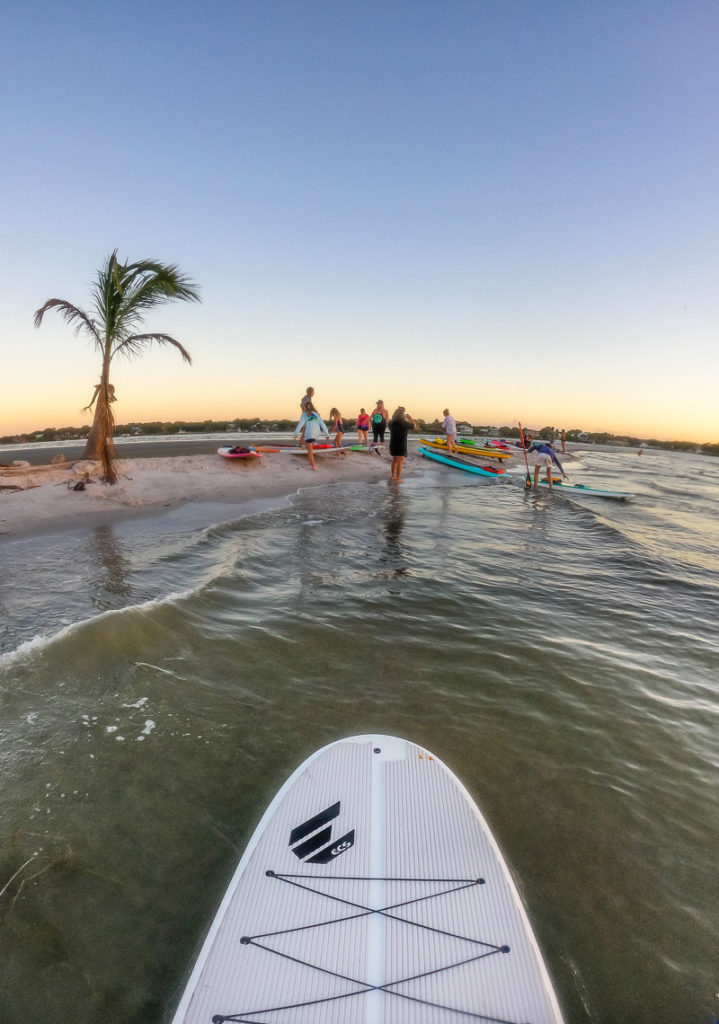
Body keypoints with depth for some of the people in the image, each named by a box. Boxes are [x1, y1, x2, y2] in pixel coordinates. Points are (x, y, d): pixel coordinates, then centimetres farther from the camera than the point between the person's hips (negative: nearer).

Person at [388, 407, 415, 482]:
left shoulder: (391, 423, -6)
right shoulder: (405, 424, -18)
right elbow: (413, 425, 0)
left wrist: (398, 410, 16)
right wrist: (410, 417, 12)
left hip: (393, 445, 5)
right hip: (401, 446, -5)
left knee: (394, 460, 21)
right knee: (399, 462, 4)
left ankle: (393, 476, 31)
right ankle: (398, 479, 7)